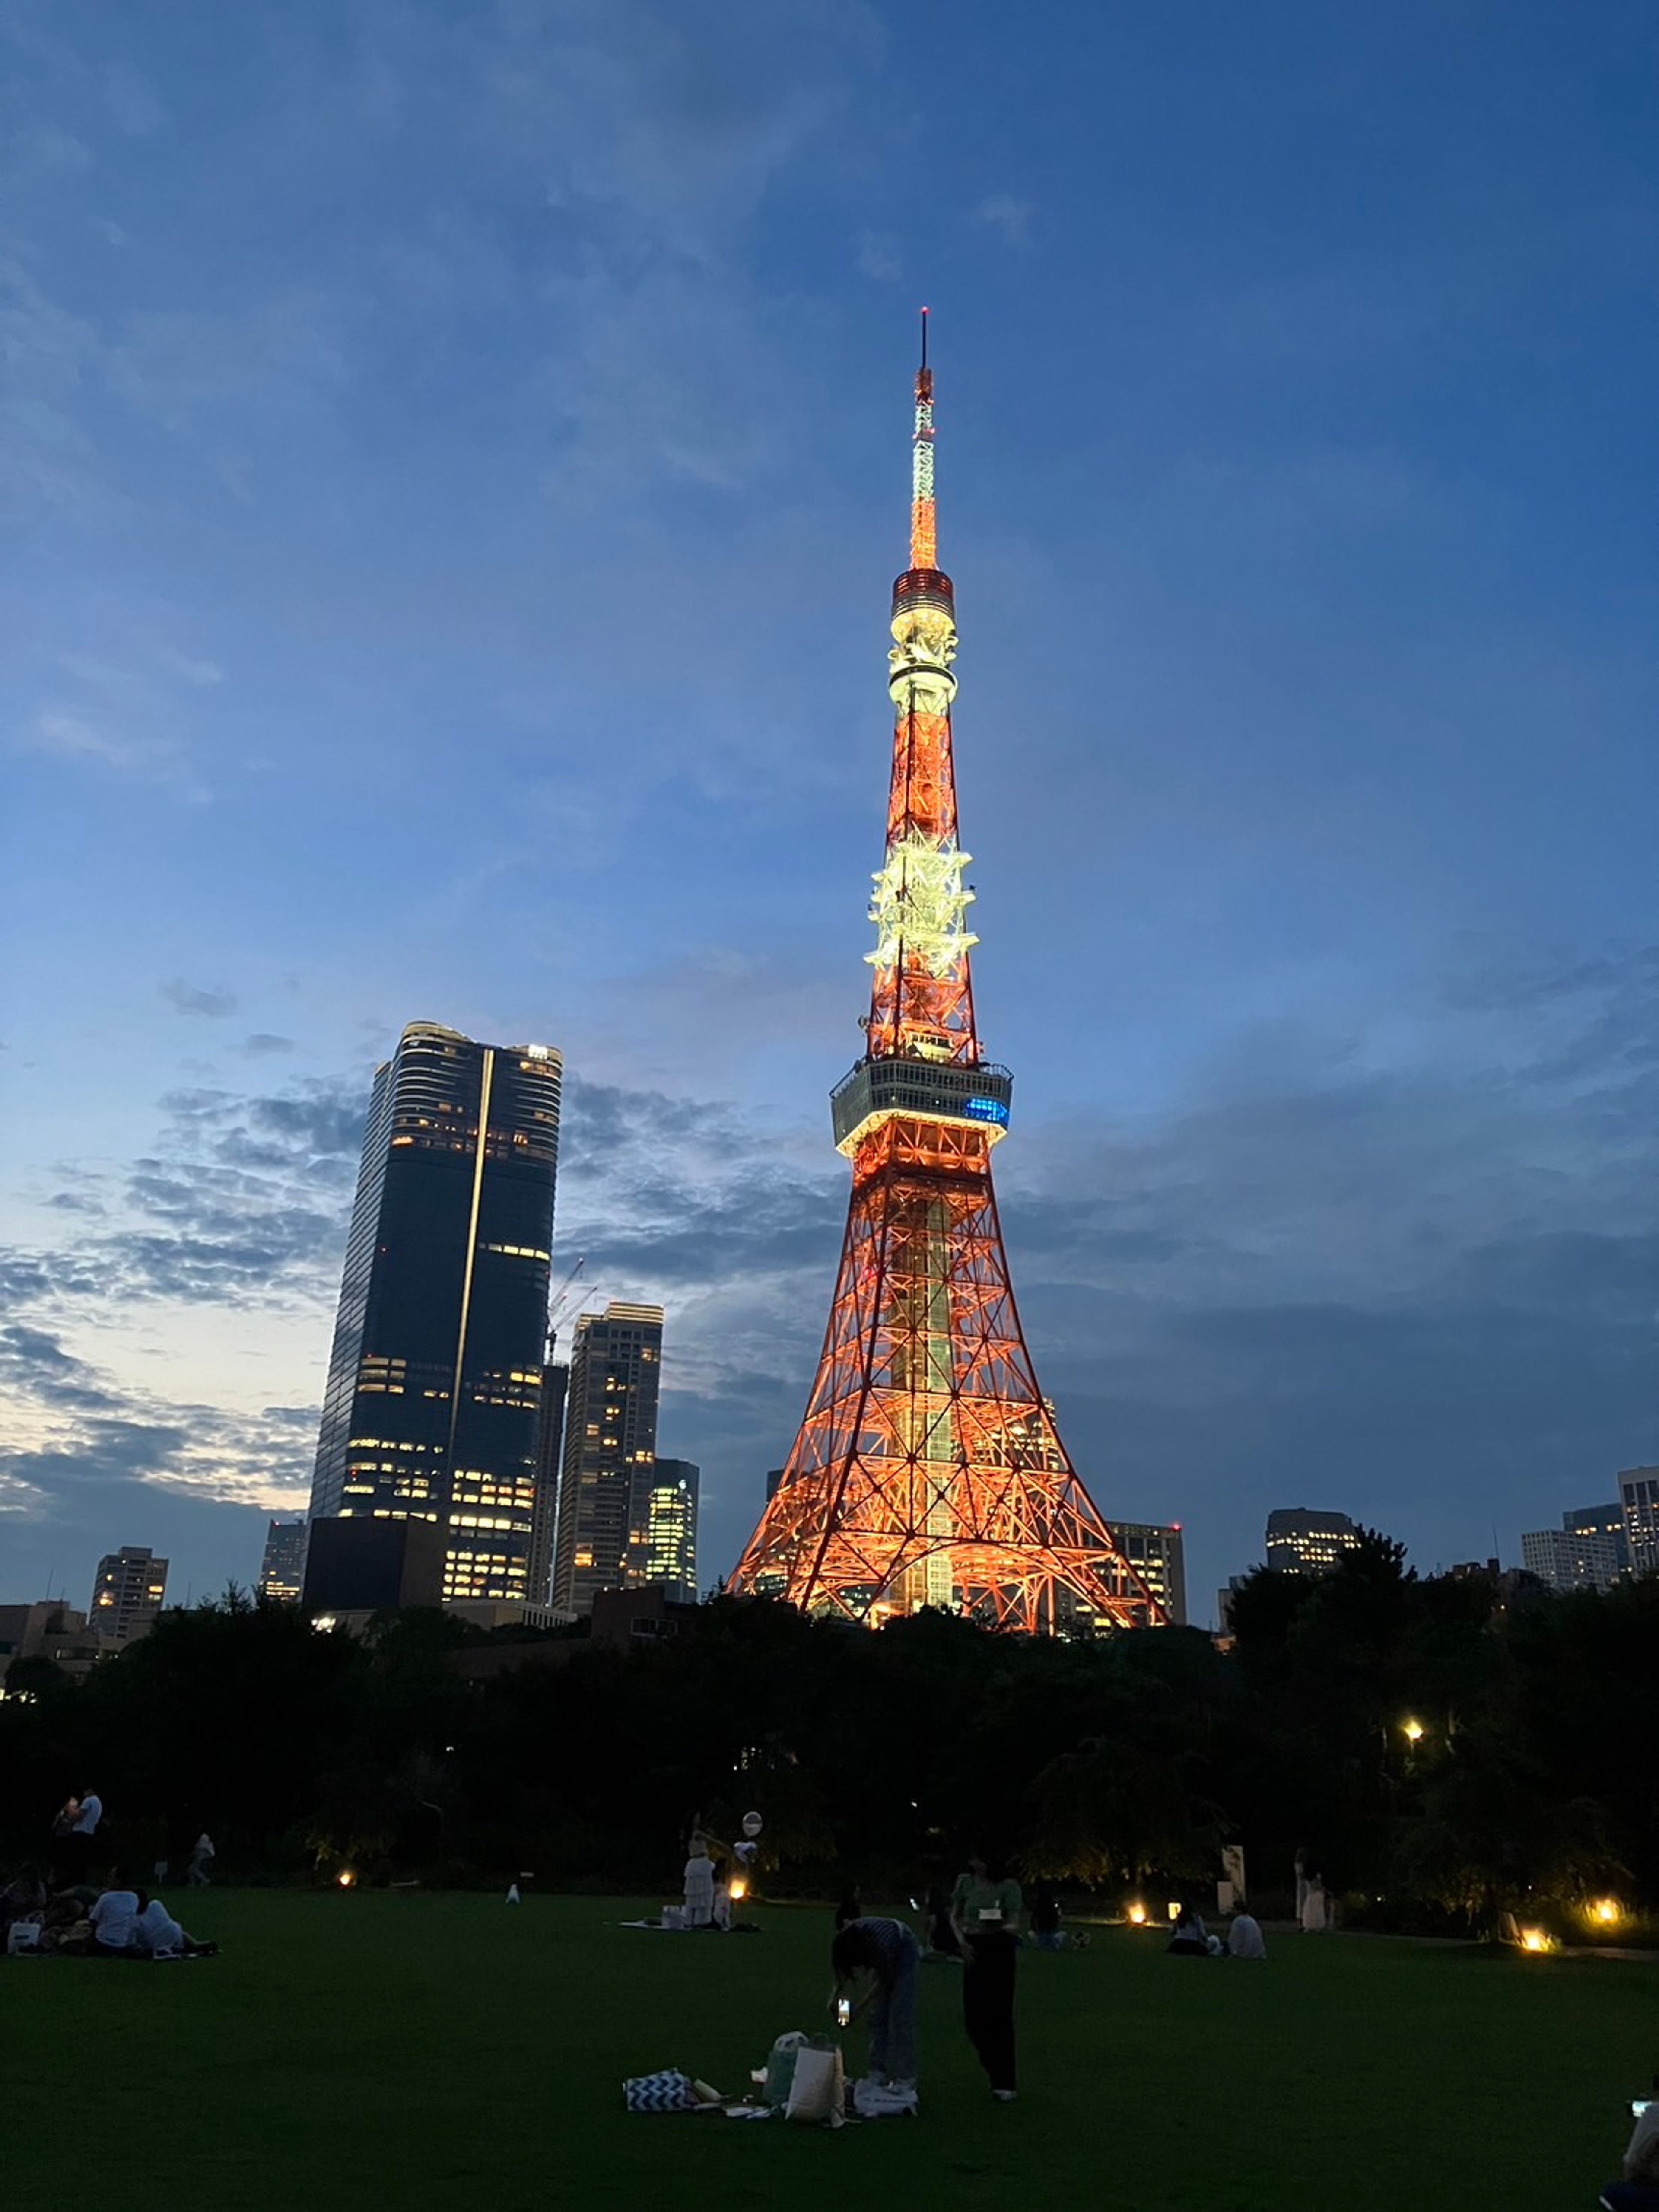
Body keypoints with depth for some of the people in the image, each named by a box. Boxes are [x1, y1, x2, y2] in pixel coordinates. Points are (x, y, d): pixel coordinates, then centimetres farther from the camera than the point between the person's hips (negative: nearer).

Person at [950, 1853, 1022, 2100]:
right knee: (973, 2017, 4)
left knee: (1000, 2016, -5)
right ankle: (995, 2068, 27)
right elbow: (955, 1917, 12)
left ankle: (1004, 2084, 4)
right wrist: (961, 1939, -5)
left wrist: (999, 1927, -32)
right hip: (974, 1951, 4)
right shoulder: (965, 1882, 3)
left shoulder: (1008, 1887, -9)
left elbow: (1014, 1925, -11)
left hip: (999, 1951, -4)